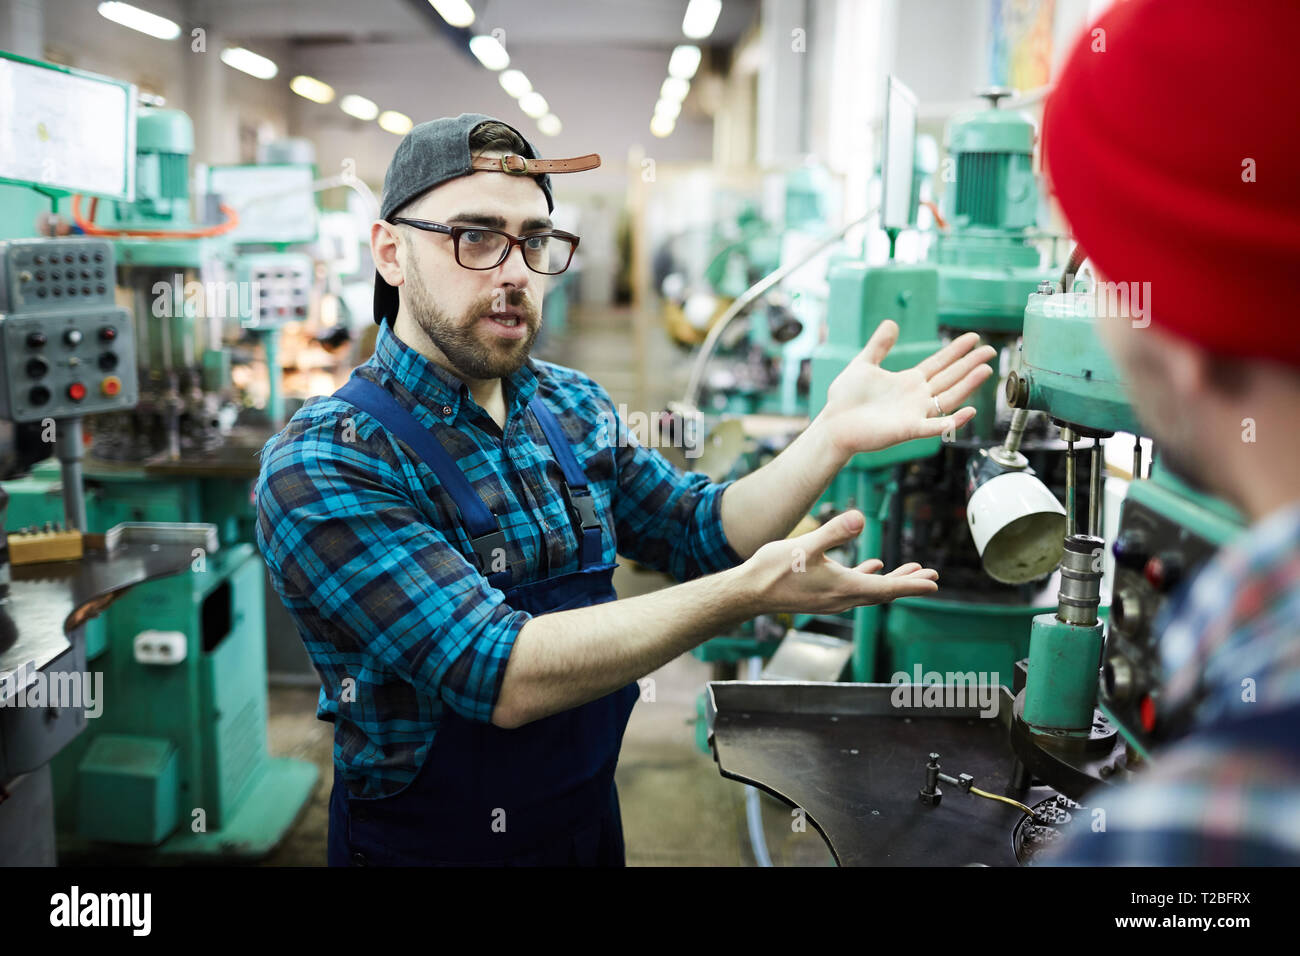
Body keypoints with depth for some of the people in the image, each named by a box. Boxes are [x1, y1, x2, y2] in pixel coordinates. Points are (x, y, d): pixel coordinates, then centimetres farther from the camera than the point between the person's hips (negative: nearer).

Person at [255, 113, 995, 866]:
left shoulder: (574, 405, -3)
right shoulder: (323, 466, -22)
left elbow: (705, 534, 2)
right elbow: (501, 676, -30)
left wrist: (835, 438, -13)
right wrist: (750, 593, -33)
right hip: (427, 844, -5)